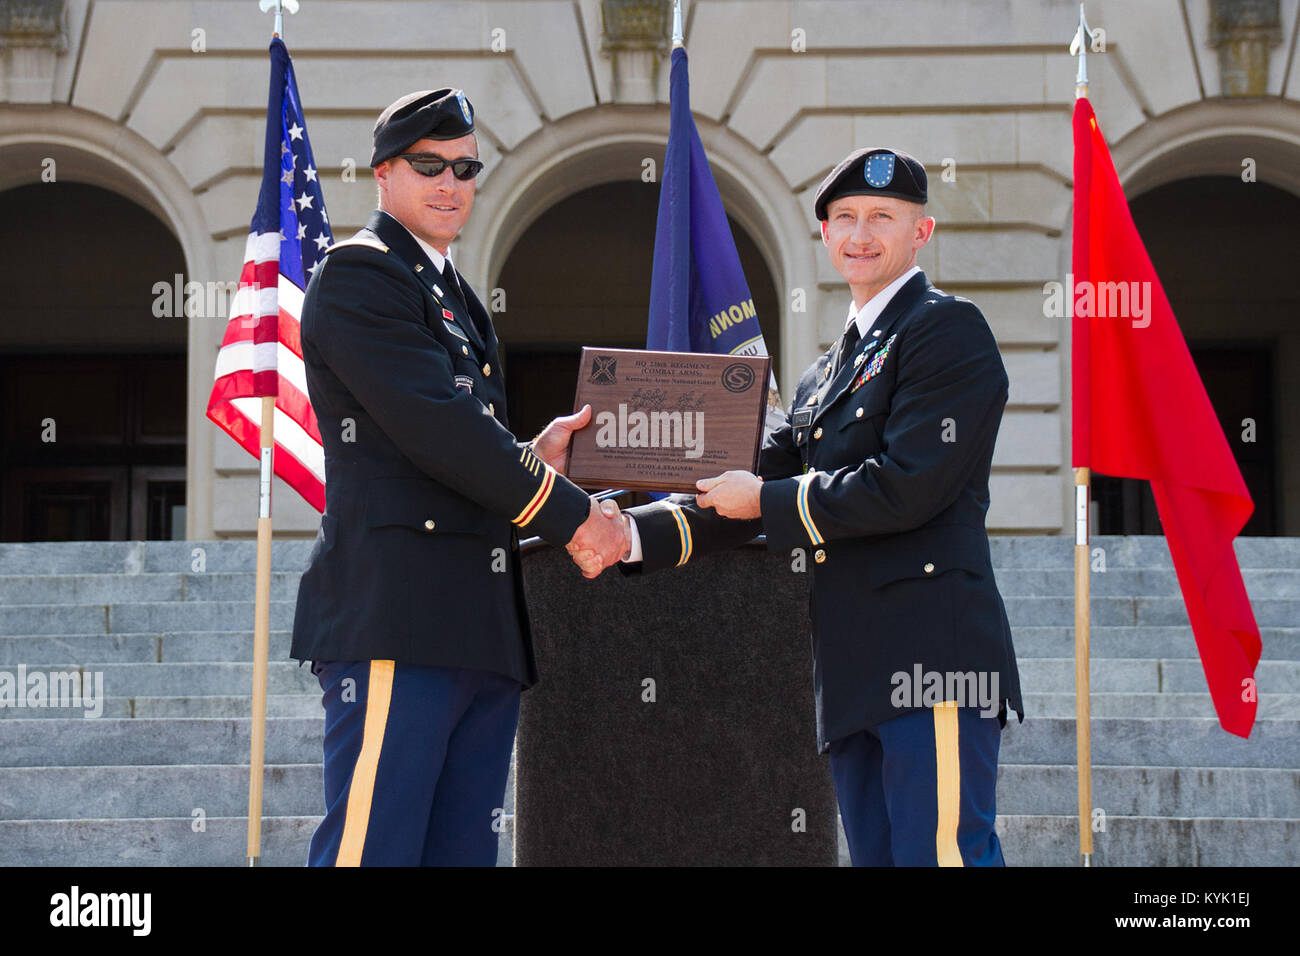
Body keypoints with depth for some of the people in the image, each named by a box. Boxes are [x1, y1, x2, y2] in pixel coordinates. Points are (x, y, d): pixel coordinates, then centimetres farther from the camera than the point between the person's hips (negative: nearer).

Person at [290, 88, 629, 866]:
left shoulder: (457, 296, 26)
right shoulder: (358, 273, -3)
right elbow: (433, 424, -13)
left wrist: (534, 459, 6)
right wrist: (569, 515, -10)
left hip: (479, 627, 9)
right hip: (398, 612, -9)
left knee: (464, 852, 6)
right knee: (372, 851, -12)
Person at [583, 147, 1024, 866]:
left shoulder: (948, 330, -3)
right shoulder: (827, 374, 24)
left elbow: (907, 487, -14)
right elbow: (754, 490, 19)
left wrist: (768, 499, -5)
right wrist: (633, 536, 5)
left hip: (932, 648, -9)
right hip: (855, 671, 9)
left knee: (940, 853, -13)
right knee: (876, 855, 11)